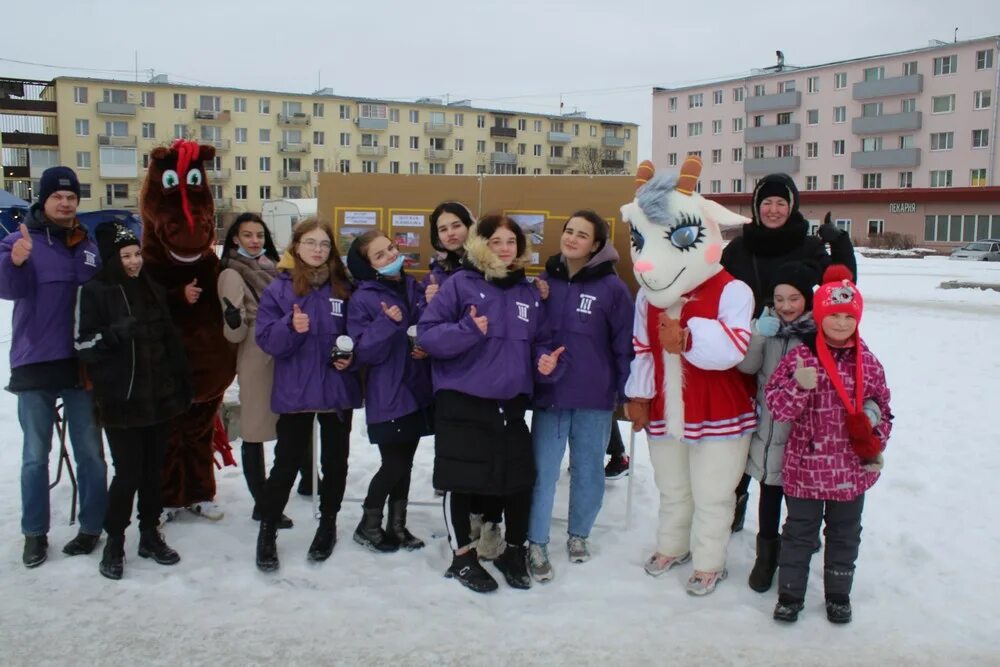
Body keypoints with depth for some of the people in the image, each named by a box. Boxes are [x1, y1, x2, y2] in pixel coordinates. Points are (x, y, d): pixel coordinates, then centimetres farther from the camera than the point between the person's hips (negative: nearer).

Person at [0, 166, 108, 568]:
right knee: (36, 455, 7)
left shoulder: (89, 246, 8)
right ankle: (35, 533, 17)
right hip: (35, 365, -2)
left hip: (82, 363, 2)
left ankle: (91, 528, 19)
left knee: (90, 452, 8)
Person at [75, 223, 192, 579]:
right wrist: (114, 334, -27)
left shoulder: (152, 290, 11)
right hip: (120, 400, -5)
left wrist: (182, 383, 12)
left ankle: (150, 534, 26)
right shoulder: (95, 291, -5)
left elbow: (171, 339, 14)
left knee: (153, 470, 11)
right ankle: (114, 542, 14)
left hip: (158, 396, 5)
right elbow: (84, 345, -10)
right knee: (128, 473, -5)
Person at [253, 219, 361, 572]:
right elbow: (266, 338, -8)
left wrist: (350, 355, -8)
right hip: (294, 392, -2)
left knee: (335, 462, 13)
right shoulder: (279, 288, -3)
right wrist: (291, 327, -26)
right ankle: (267, 531, 20)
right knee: (286, 464, 3)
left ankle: (328, 524, 31)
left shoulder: (343, 288, 4)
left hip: (338, 390, 3)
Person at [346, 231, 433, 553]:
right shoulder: (363, 299, -8)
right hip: (387, 397, -5)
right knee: (394, 465, -3)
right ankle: (368, 526, 18)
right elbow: (363, 352, -14)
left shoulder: (415, 289, 7)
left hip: (418, 392, 5)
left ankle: (397, 526, 28)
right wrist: (387, 323, -27)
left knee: (404, 463, 13)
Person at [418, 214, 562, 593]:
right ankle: (463, 557, 23)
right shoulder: (460, 284, -6)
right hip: (461, 401, -4)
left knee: (520, 479, 9)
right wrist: (467, 330, -24)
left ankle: (515, 552, 30)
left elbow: (537, 341, 15)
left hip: (511, 403, 5)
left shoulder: (528, 292, 10)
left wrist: (545, 361, -6)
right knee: (461, 481, 4)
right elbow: (426, 334, -10)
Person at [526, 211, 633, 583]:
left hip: (595, 398, -1)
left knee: (588, 471, 12)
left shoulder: (612, 287, -6)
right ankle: (536, 545, 12)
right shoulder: (544, 282, 3)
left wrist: (627, 393, -3)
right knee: (543, 471, 2)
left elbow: (624, 344, -3)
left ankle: (579, 535, 30)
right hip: (549, 394, 1)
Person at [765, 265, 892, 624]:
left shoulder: (868, 362, 0)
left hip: (852, 470, 3)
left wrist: (876, 449, 1)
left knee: (845, 533, 17)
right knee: (799, 532, 11)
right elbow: (777, 407, -14)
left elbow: (882, 409, 10)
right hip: (805, 467, -3)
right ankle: (790, 593, 26)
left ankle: (839, 594, 35)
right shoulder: (800, 357, -10)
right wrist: (799, 387, -32)